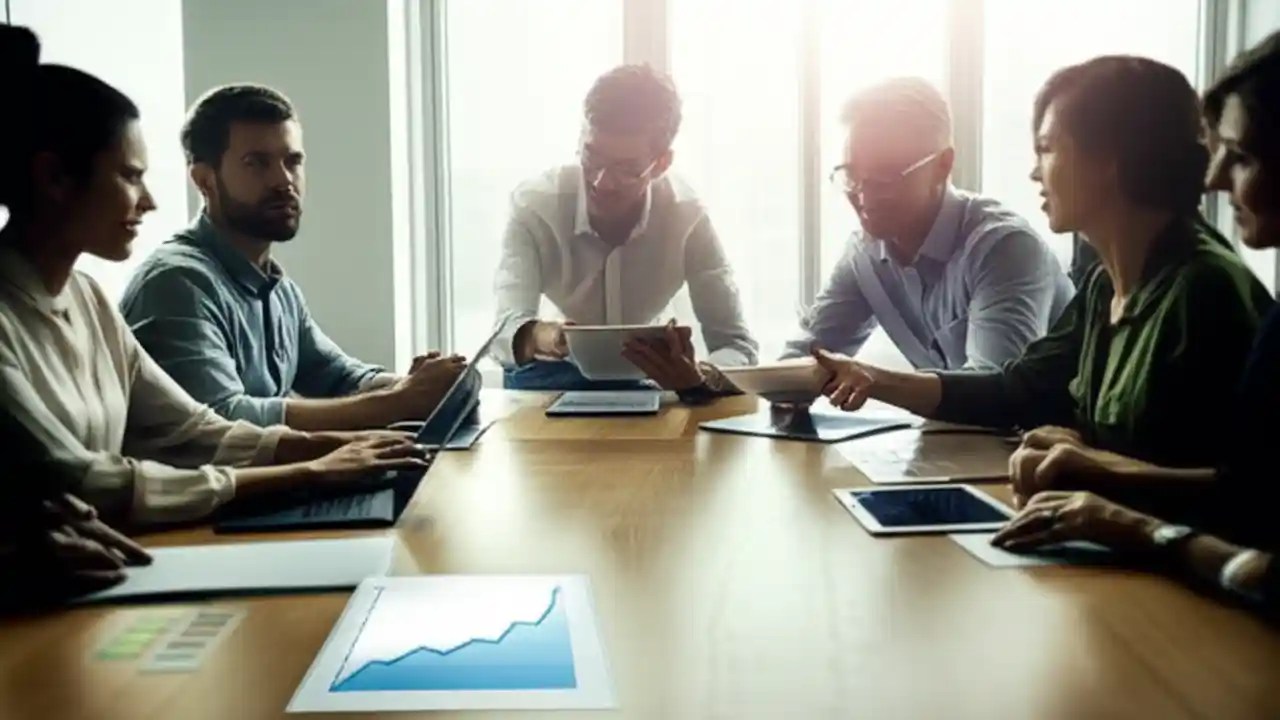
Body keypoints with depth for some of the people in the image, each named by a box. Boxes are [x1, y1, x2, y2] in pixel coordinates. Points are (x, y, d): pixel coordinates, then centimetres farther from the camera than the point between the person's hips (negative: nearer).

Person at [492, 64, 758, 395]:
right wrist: (539, 337, -60)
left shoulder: (686, 216, -21)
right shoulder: (534, 205, -23)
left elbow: (737, 345, -19)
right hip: (550, 378, 0)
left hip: (642, 379, 1)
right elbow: (507, 330, -35)